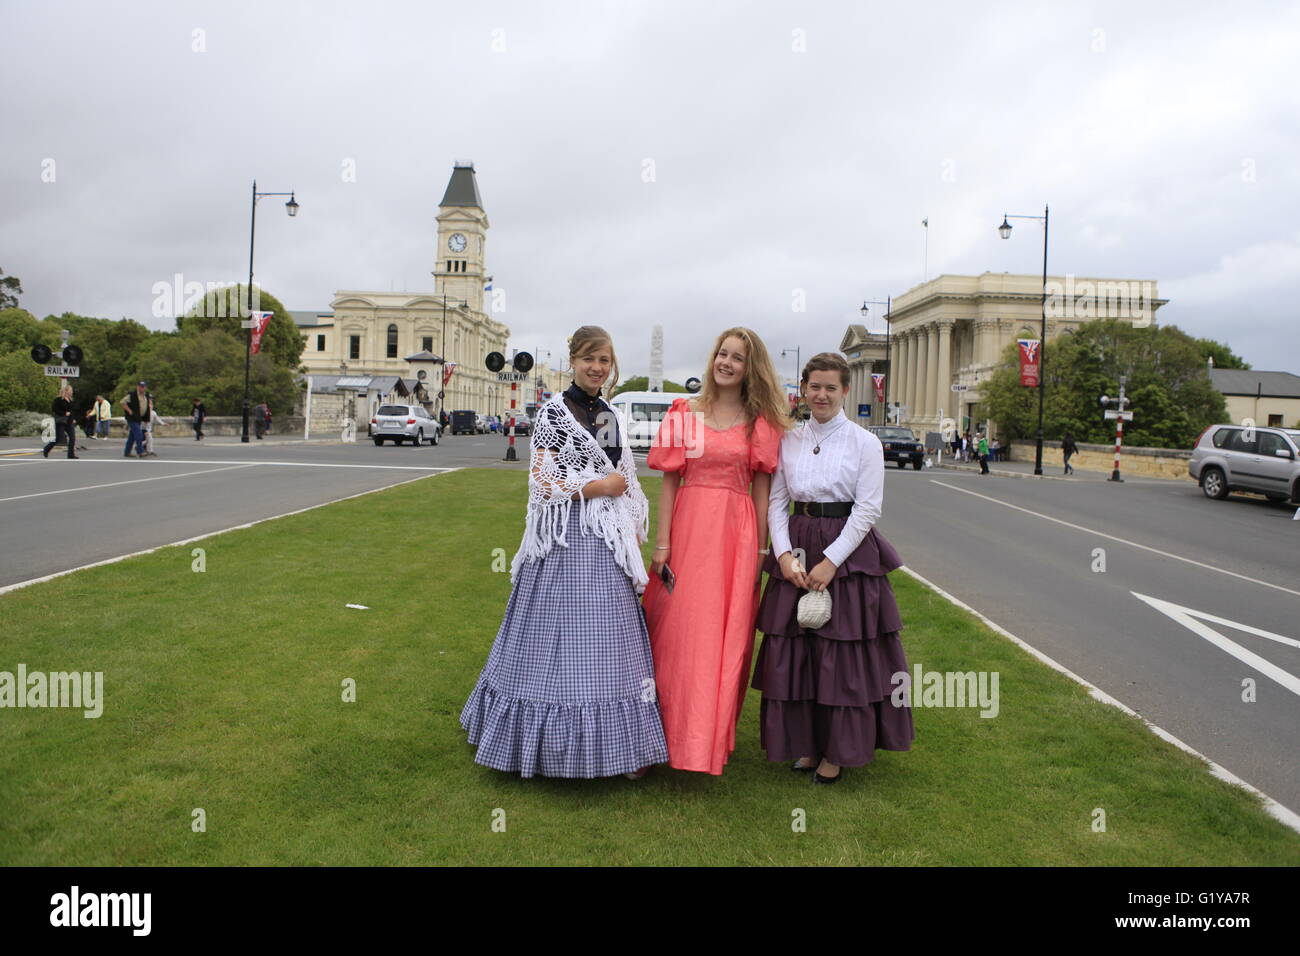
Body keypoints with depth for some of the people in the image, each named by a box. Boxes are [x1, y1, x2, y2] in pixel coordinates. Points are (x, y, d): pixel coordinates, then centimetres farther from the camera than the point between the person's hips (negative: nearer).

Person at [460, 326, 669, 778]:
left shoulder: (612, 418, 14)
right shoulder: (554, 411, -5)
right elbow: (542, 484, -12)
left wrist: (632, 542, 14)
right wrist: (601, 486, -10)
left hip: (607, 546, 6)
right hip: (564, 543, -6)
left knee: (610, 642, 9)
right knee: (560, 637, -1)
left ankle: (617, 744, 19)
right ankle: (555, 746, 14)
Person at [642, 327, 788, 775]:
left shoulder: (762, 423, 7)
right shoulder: (685, 413, 6)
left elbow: (761, 488, 5)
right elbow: (669, 481, 3)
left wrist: (759, 549, 0)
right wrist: (662, 543, -3)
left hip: (736, 532, 0)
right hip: (687, 526, 0)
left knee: (727, 634, 5)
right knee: (679, 630, 3)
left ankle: (714, 733, 20)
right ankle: (671, 727, 17)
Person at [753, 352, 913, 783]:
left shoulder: (864, 443, -3)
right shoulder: (788, 441, 7)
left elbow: (868, 509, -7)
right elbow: (775, 501, 6)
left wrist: (831, 561, -14)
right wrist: (784, 554, -8)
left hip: (848, 553, -3)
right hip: (797, 552, 4)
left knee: (844, 654, 1)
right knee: (792, 653, 6)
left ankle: (838, 752, 18)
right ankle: (806, 744, 23)